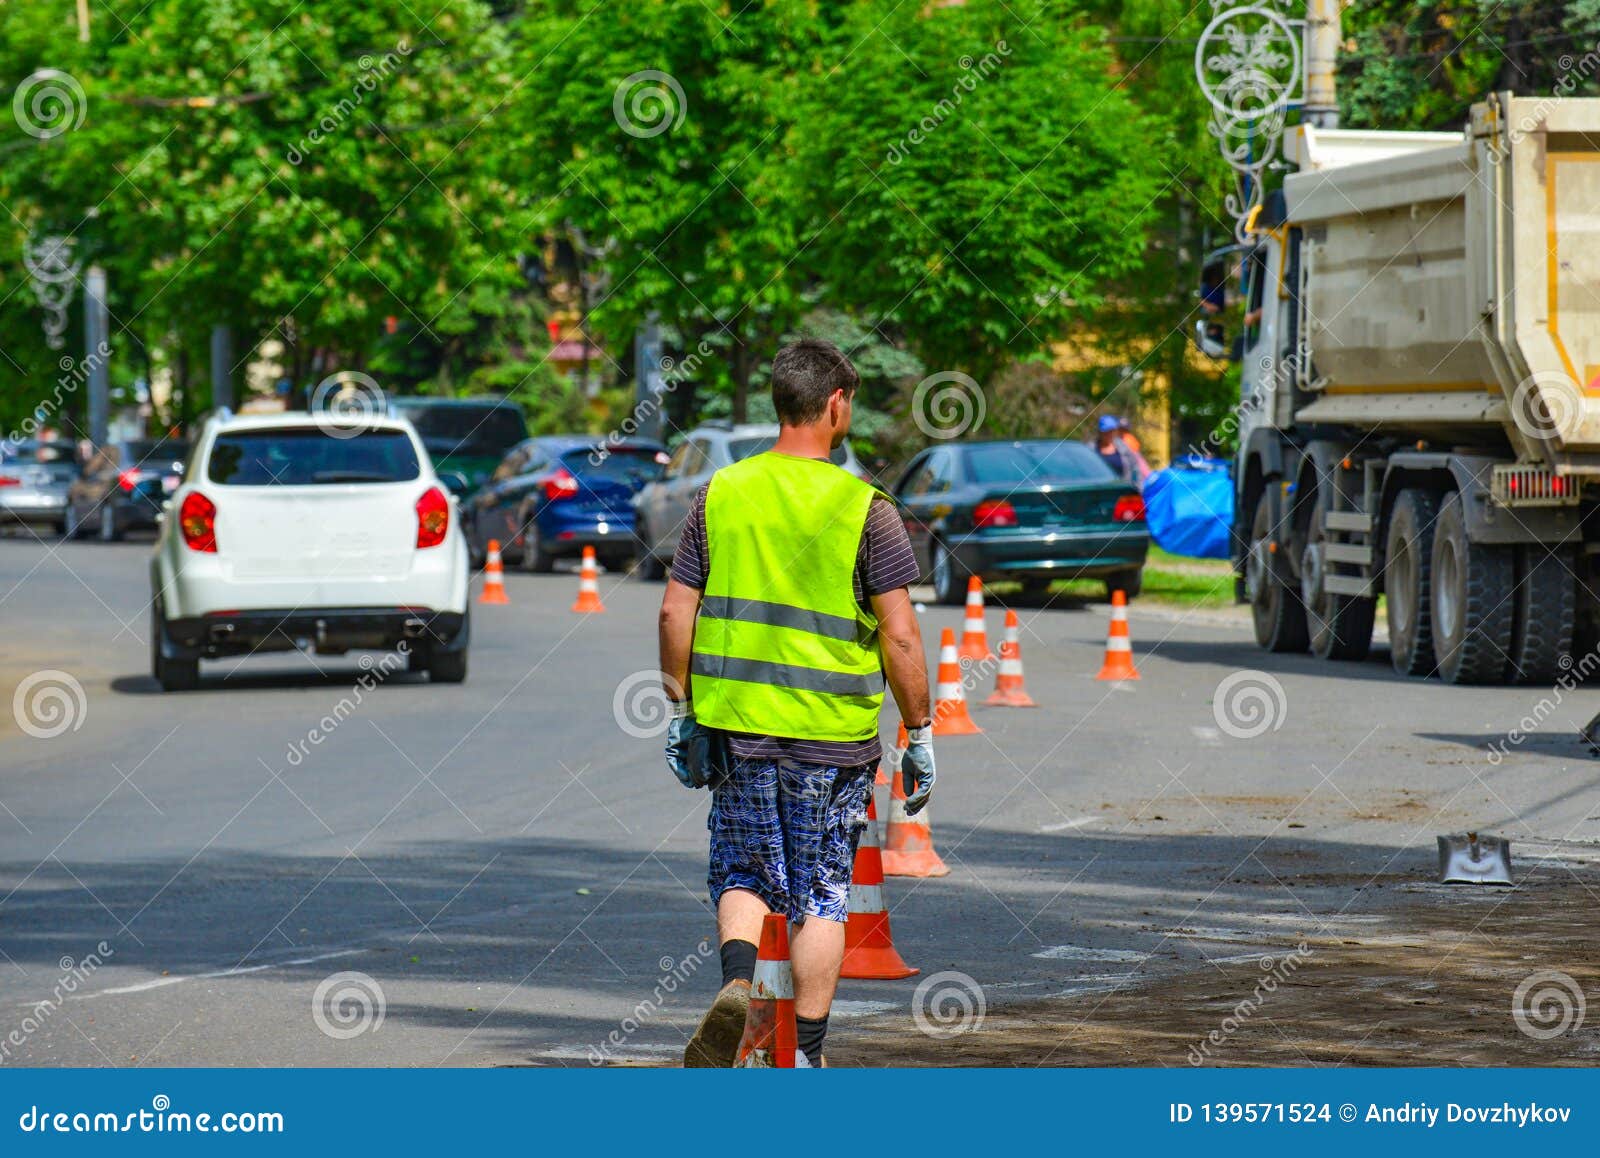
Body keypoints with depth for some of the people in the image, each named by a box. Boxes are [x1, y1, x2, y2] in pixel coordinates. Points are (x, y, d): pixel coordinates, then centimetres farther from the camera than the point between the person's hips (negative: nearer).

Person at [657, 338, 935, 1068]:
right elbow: (900, 636, -10)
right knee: (821, 895, 7)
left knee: (743, 872, 15)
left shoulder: (720, 495, 2)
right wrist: (919, 733, 0)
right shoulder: (865, 511, -8)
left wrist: (681, 710, 15)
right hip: (832, 735, -2)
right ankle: (806, 1058, 10)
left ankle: (737, 982, -13)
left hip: (736, 725, 2)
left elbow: (676, 612, 4)